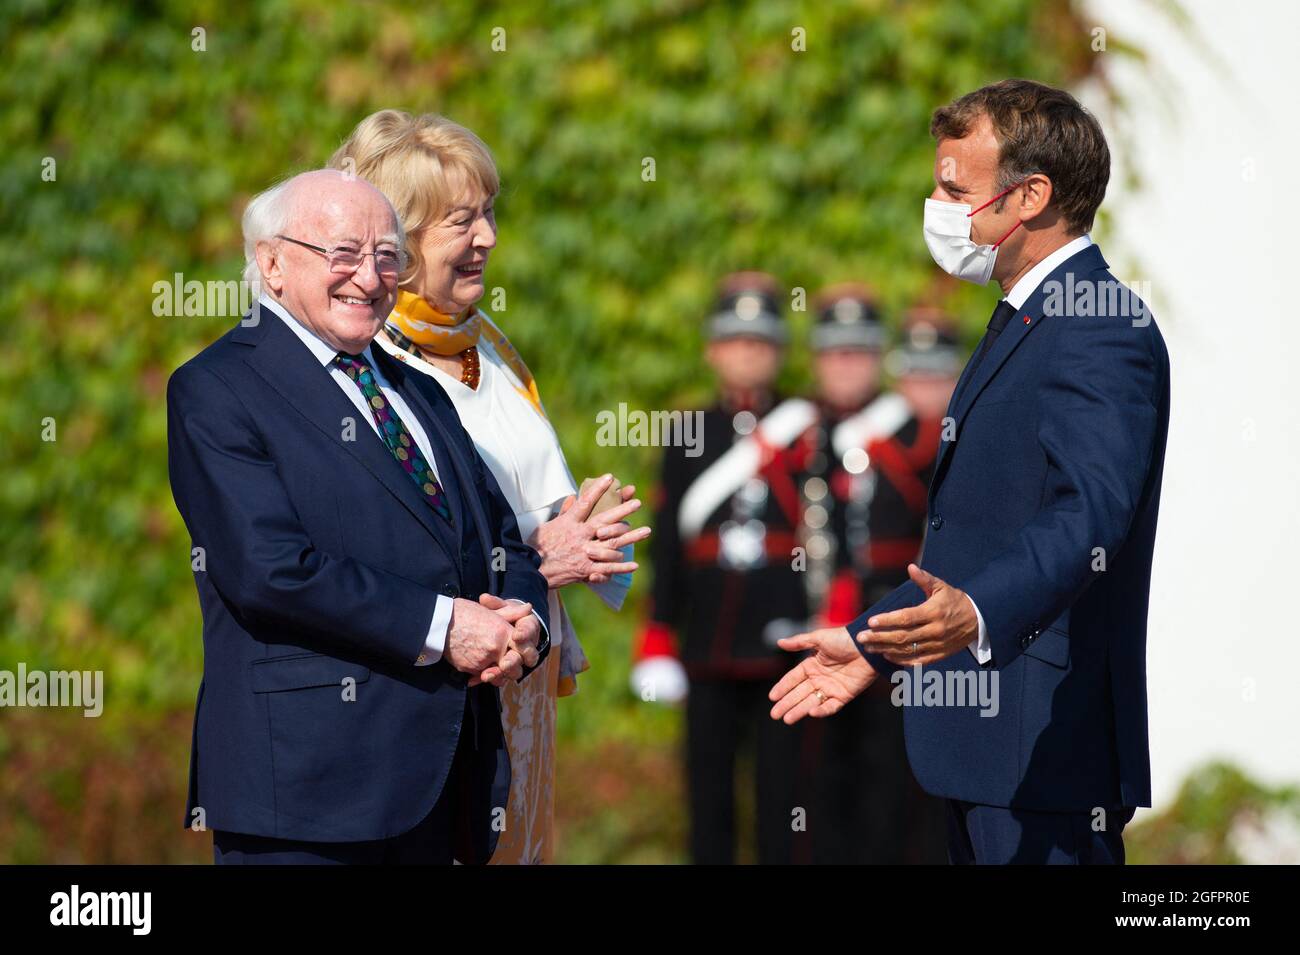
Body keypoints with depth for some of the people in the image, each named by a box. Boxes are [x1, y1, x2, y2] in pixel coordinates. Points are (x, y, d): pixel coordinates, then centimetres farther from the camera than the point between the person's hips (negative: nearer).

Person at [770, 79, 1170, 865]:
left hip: (1047, 750, -10)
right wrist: (876, 644, 26)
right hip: (988, 742, 10)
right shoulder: (1026, 324, 20)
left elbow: (1089, 511, -30)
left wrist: (976, 613, -45)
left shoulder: (1104, 332, -14)